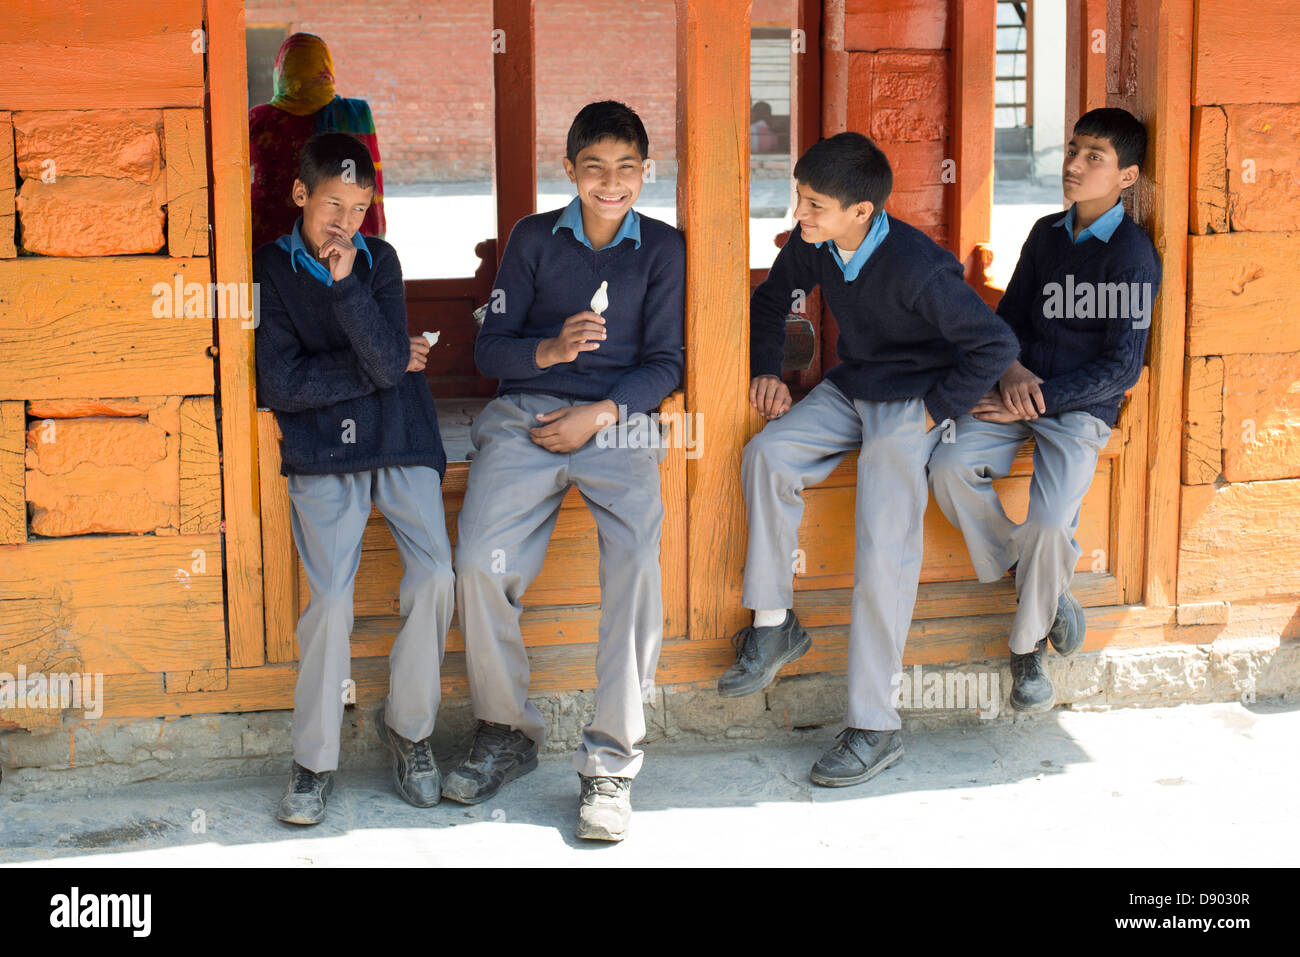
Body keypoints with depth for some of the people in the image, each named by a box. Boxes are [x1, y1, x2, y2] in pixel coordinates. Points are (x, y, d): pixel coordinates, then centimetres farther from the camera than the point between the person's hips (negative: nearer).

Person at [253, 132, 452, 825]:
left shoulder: (378, 260, 6)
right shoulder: (269, 269, 2)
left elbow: (390, 362, -7)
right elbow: (280, 383, -7)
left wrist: (346, 283, -17)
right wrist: (381, 368, -4)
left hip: (400, 438, 2)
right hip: (321, 451, -2)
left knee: (436, 576, -15)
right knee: (331, 597, -16)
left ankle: (408, 728, 6)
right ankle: (313, 761, 0)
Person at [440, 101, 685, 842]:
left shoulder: (662, 248, 12)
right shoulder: (534, 238, 14)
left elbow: (665, 364, 8)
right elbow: (490, 346, 9)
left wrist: (597, 414, -8)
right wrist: (548, 350, -12)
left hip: (618, 420, -1)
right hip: (525, 416, 1)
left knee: (637, 564, -28)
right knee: (480, 565, -23)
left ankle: (612, 763, -20)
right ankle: (508, 733, 1)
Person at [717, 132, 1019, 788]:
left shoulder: (915, 268, -26)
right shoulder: (811, 244, -5)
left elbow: (996, 345, -22)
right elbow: (771, 300, 17)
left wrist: (934, 410, -16)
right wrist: (766, 372, 5)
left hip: (912, 401, -6)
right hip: (847, 389, 6)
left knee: (884, 551, -18)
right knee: (767, 454, -21)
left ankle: (875, 725, -11)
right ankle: (773, 626, -7)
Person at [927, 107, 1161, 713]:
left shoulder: (1132, 255, -7)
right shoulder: (1047, 234, 13)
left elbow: (1121, 368, -12)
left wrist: (1039, 400, -16)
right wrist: (1013, 370, -5)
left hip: (1081, 409, -6)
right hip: (1021, 391, 6)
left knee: (1051, 522, -27)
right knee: (949, 466, -22)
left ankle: (1027, 646, -1)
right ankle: (1037, 585, -3)